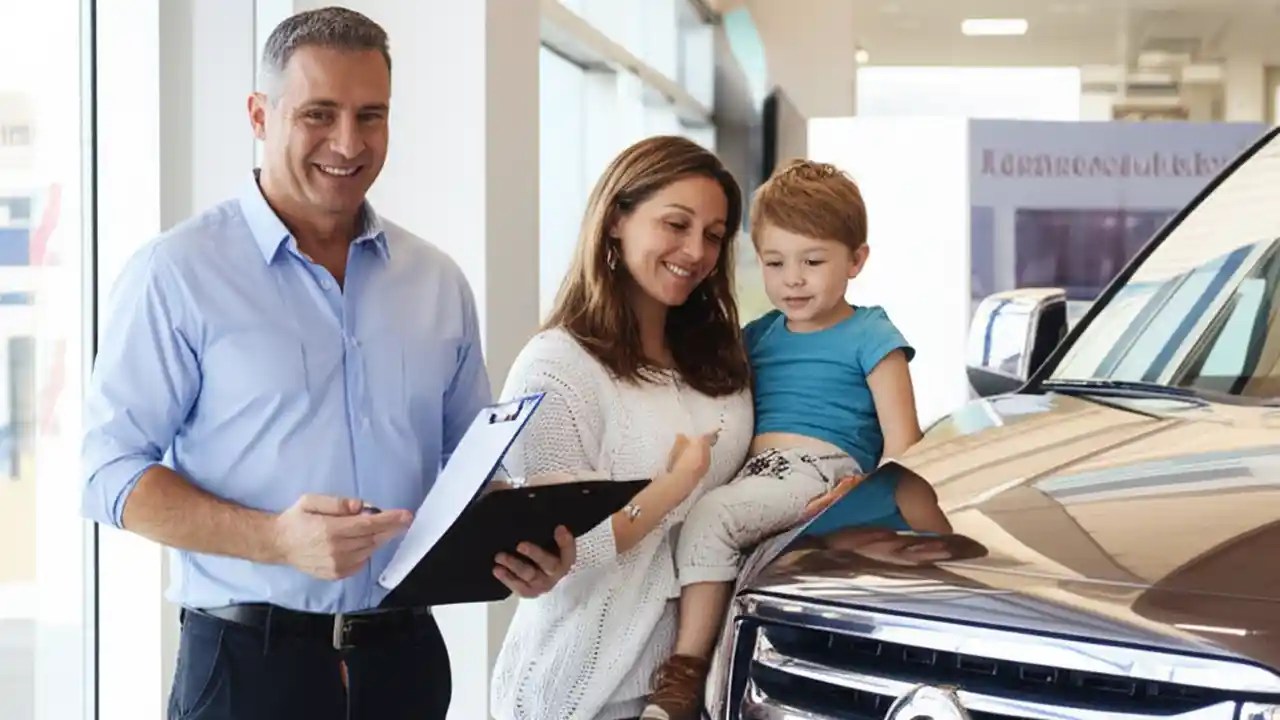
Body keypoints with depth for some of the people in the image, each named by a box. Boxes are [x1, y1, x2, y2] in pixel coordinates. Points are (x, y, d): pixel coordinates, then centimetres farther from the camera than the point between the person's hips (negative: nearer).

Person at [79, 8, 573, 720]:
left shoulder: (438, 282, 9)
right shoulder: (176, 274, -5)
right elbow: (112, 470, -8)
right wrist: (276, 540, -22)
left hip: (406, 655, 4)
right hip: (249, 660, -4)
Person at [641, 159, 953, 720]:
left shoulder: (871, 339, 3)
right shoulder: (757, 337, 22)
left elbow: (901, 446, -4)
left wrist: (933, 530, -15)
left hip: (822, 471, -7)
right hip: (756, 473, 7)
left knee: (712, 516, -28)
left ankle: (685, 675, -26)